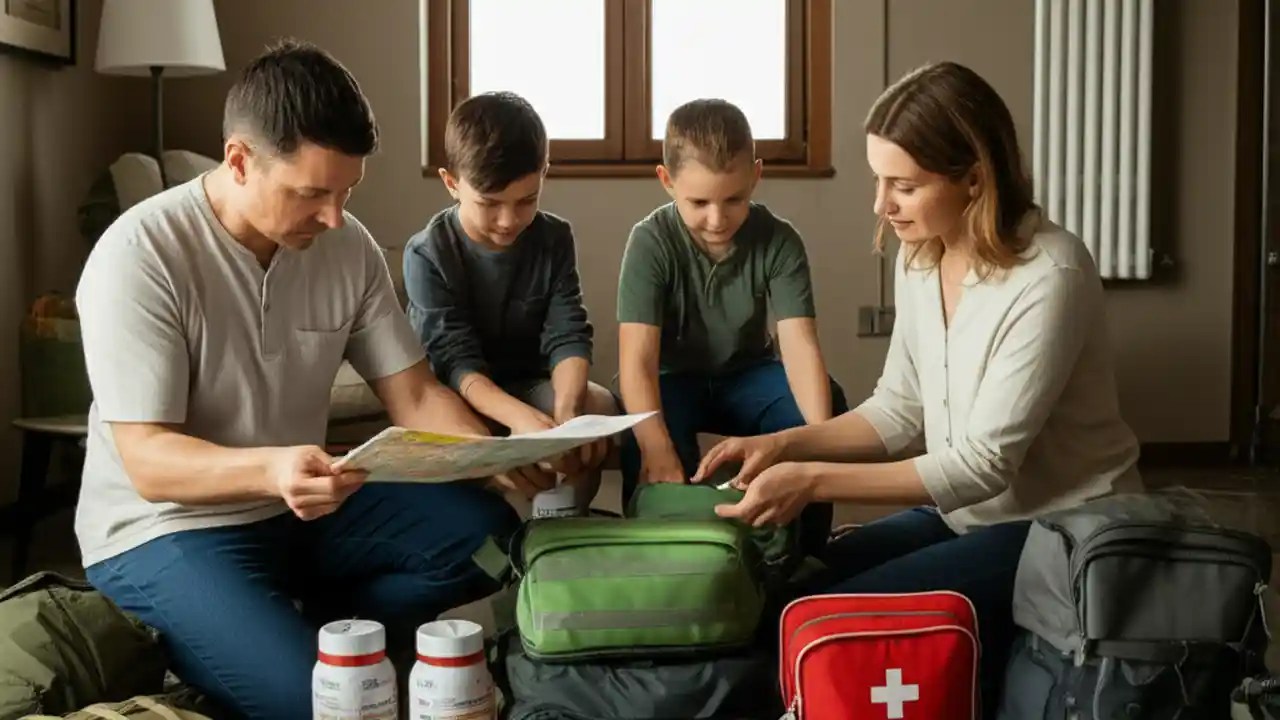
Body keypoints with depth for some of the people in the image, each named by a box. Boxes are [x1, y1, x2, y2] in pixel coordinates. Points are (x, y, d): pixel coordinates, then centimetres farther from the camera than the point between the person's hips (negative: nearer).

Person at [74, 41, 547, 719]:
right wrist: (268, 469, -45)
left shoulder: (349, 246, -5)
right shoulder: (139, 256, -21)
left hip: (307, 505, 6)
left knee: (487, 530, -10)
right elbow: (149, 462, -24)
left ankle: (293, 629, -4)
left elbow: (414, 395, 0)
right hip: (167, 528, -6)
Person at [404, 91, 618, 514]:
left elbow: (568, 335, -13)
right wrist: (522, 418, -42)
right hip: (459, 393, -3)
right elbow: (456, 359, -24)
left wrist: (565, 410, -34)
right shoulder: (428, 254, -16)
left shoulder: (554, 240, -5)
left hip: (530, 384, 3)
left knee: (599, 406, -25)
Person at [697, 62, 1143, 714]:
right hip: (965, 511, 8)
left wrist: (814, 480, -28)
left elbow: (985, 461, -24)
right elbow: (899, 409, 7)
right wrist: (784, 444, -9)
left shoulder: (1048, 276, -24)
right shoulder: (918, 255, 0)